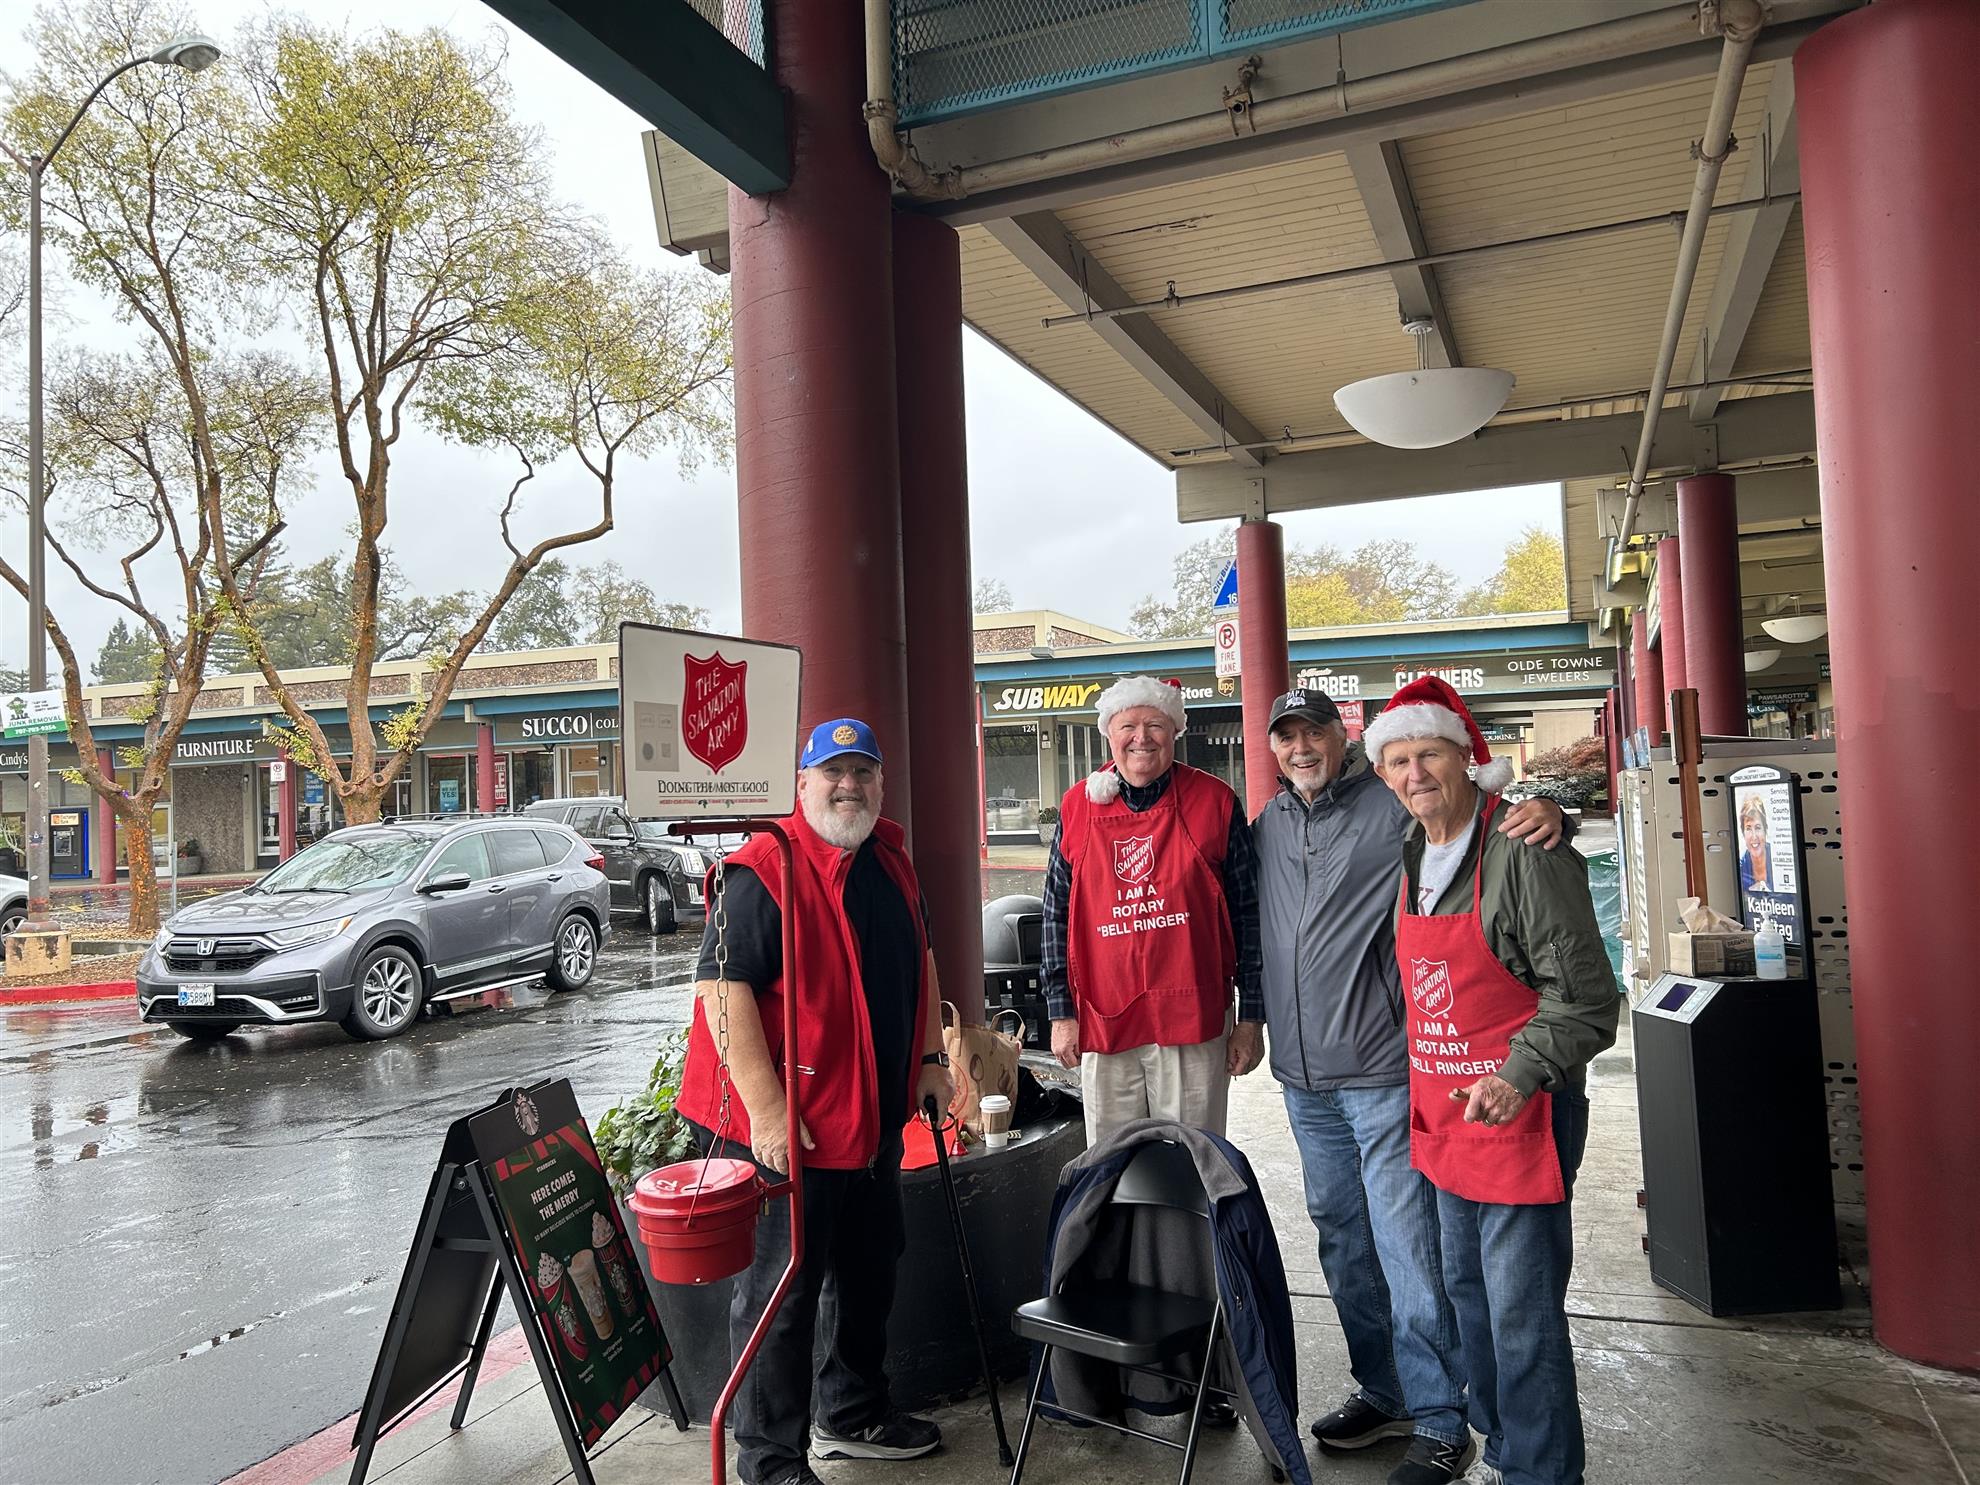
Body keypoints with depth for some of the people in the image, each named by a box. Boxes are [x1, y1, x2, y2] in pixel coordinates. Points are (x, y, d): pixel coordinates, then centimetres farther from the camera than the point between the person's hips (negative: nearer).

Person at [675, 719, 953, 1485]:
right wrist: (767, 1112, -25)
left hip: (876, 1117, 9)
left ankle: (853, 1414, 41)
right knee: (781, 1291, 3)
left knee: (867, 1272, 21)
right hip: (786, 1127, -8)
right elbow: (724, 989, -23)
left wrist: (930, 1058, 16)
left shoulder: (891, 863, 8)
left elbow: (919, 961, 20)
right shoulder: (762, 872, -18)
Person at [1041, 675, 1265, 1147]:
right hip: (1103, 1027, 2)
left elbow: (1248, 914, 1)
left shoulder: (1213, 802, 0)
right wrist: (1061, 1011, 4)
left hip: (1194, 1024, -2)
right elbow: (1057, 916, 9)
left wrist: (1251, 1017, -1)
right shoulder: (1078, 807, 5)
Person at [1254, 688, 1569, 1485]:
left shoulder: (1394, 806, -8)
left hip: (1382, 1068, -6)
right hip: (1303, 1075, 6)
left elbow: (1490, 819, -10)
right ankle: (1382, 1391, 33)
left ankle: (1440, 1420, 11)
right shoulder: (1265, 827, 10)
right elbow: (1249, 927, 20)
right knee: (1342, 1240, 16)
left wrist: (1545, 810, -30)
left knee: (1407, 1246, -3)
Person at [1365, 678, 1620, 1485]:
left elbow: (1585, 997, -16)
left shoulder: (1525, 855, -16)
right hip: (1442, 1117, 8)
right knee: (1467, 1294, 19)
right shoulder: (1410, 857, 8)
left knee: (1521, 1314, 0)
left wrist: (1518, 1077, -25)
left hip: (1518, 1117, -8)